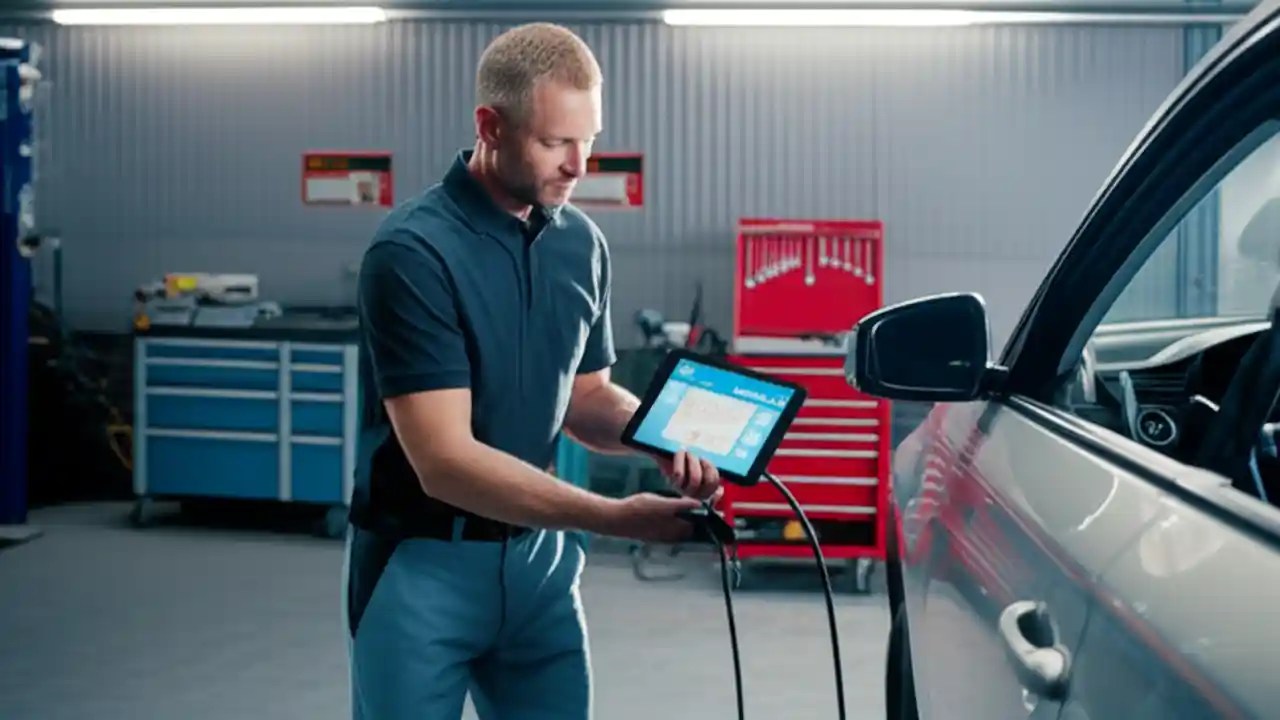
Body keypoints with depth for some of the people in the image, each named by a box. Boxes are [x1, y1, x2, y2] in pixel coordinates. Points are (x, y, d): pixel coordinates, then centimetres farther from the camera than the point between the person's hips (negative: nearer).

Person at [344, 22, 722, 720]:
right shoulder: (412, 253, -20)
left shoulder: (581, 243, 3)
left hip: (539, 555, 6)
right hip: (421, 563, -6)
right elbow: (444, 460, -25)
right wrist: (615, 517, -30)